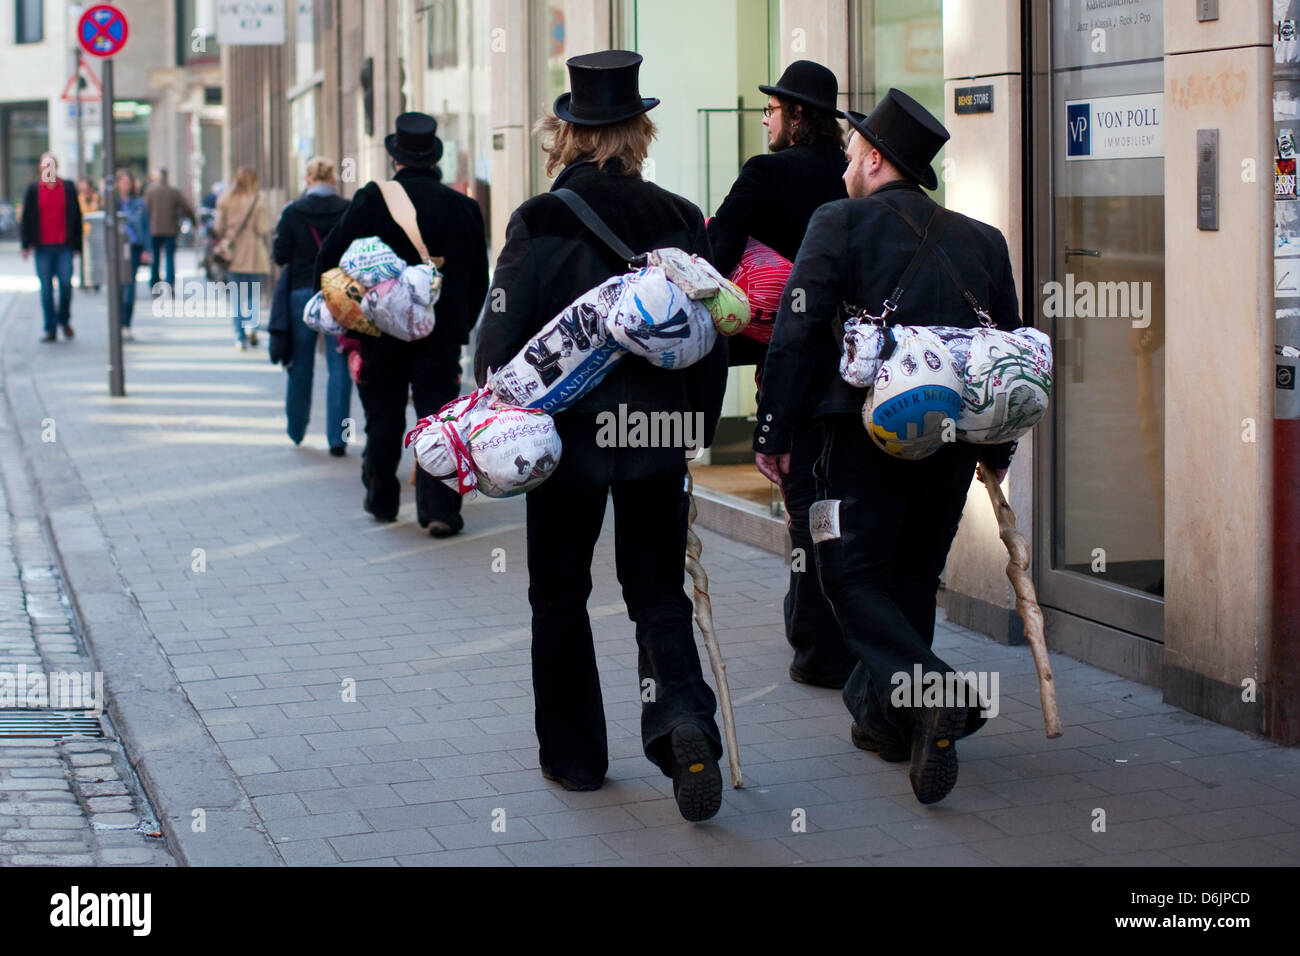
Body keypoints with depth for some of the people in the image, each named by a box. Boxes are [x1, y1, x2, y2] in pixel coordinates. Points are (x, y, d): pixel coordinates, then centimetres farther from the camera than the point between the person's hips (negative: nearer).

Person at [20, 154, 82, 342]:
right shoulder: (34, 190, 6)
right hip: (43, 248, 1)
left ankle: (64, 319, 15)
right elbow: (27, 218, 8)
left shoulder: (68, 188, 6)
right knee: (46, 289, 1)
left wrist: (77, 245, 6)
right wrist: (27, 244, 1)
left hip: (64, 247, -1)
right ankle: (50, 329, 7)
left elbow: (76, 217, 8)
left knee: (66, 283, -9)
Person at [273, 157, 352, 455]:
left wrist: (278, 237, 17)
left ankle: (296, 430, 26)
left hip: (303, 293, 1)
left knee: (301, 363, 15)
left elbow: (280, 256, -2)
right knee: (339, 365, 1)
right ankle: (336, 437, -5)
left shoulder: (293, 212, -5)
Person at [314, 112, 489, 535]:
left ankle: (381, 500, 26)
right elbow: (479, 280, 7)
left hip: (381, 330, 0)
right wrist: (461, 325, 17)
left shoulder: (372, 199, -6)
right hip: (441, 334, 0)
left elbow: (330, 259, -5)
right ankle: (439, 509, -8)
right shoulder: (464, 207, 0)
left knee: (383, 419, 13)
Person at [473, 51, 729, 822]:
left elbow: (503, 337, -9)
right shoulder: (681, 219, 0)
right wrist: (699, 422, 15)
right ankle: (683, 716, -13)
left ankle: (574, 754, 20)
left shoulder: (539, 222, -9)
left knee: (560, 595, 13)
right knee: (659, 592, 12)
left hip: (568, 434, -2)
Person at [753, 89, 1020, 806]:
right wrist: (998, 445, 26)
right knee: (913, 576, 16)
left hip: (869, 425, -5)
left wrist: (774, 432, -2)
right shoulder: (983, 240, 15)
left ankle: (932, 692, -22)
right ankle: (883, 714, 22)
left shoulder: (838, 224, 0)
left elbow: (797, 335, -7)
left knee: (853, 576, -1)